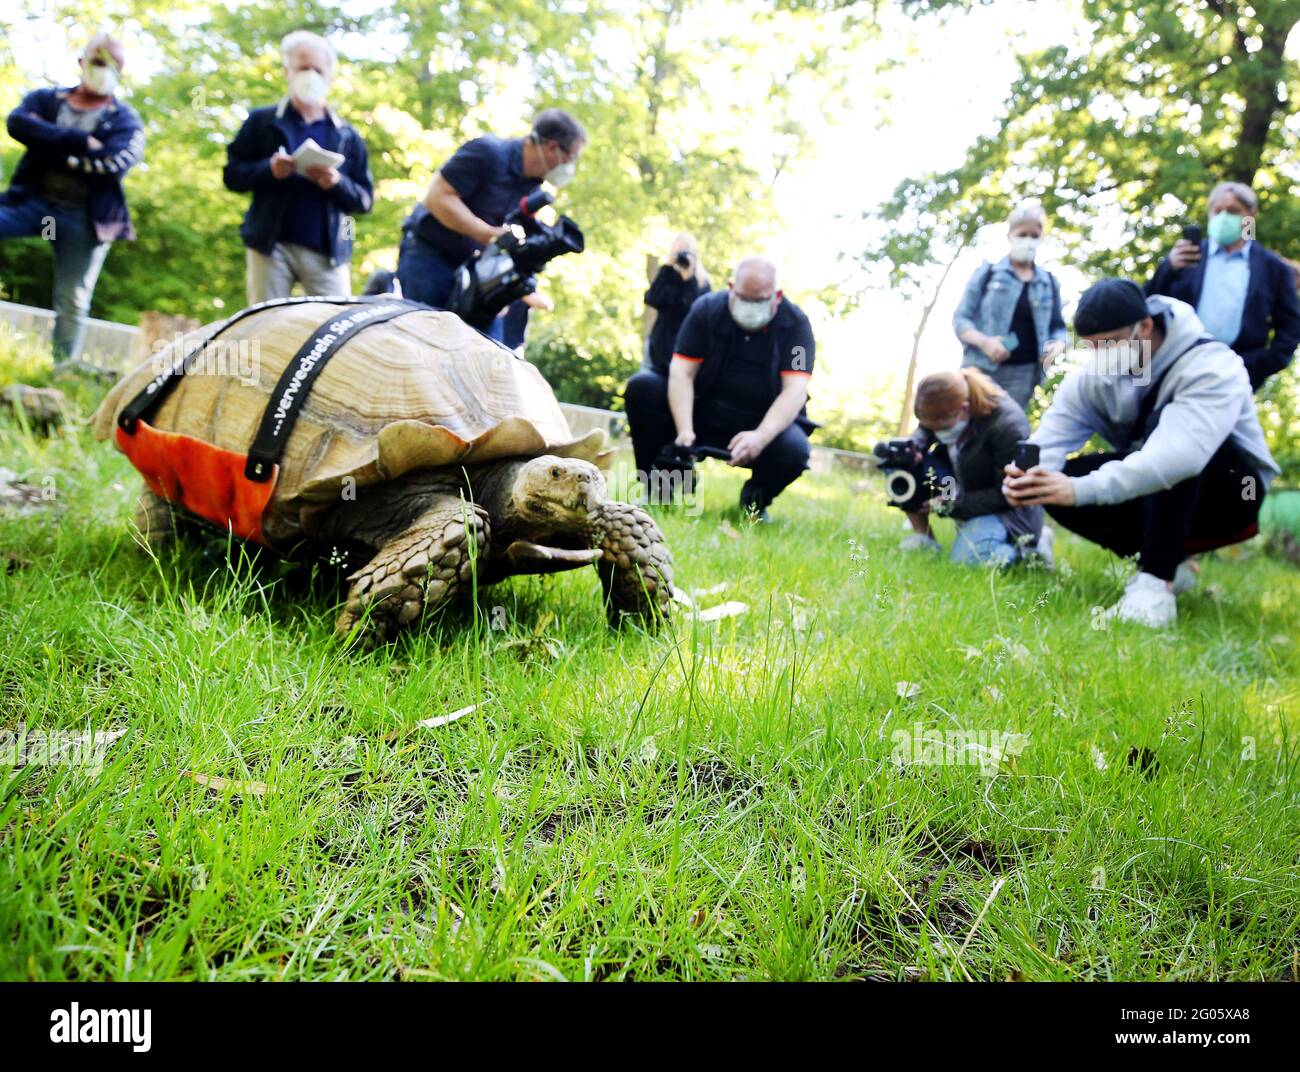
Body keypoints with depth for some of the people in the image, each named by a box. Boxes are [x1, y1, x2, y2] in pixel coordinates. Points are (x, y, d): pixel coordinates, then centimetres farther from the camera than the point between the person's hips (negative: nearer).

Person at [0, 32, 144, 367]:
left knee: (73, 303, -3)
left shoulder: (125, 121, 6)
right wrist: (79, 141, -17)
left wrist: (50, 146, -7)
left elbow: (113, 165, -12)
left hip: (84, 216, -2)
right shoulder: (45, 99, 13)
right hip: (32, 199, 2)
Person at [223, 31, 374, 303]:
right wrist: (268, 170, -12)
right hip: (271, 244, 0)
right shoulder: (261, 121, 11)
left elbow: (365, 199, 8)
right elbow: (232, 175, 7)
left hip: (328, 250, 1)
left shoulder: (346, 135, 14)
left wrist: (337, 183, -12)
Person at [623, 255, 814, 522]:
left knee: (793, 450, -34)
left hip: (764, 423, -2)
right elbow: (681, 372, -13)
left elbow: (795, 390, -20)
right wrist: (685, 431, -29)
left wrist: (761, 437, -38)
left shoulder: (795, 323, -9)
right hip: (702, 411, 2)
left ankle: (756, 497, 2)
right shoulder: (707, 310, -5)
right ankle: (664, 485, -5)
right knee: (641, 387, -19)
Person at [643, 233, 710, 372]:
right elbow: (652, 301, -14)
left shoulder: (702, 283, -1)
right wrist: (667, 267, -16)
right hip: (662, 345, 3)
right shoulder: (666, 278, 6)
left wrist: (689, 278, -21)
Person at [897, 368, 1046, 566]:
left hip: (1006, 506, -6)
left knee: (966, 561, -30)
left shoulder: (1007, 425, -33)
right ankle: (923, 537, -1)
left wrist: (953, 504, -26)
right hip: (963, 486, 6)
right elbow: (922, 436, 1)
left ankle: (1029, 546, -1)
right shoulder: (945, 406, -17)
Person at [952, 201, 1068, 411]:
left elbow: (1058, 327, 19)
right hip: (981, 368, -2)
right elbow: (960, 319, 3)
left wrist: (1058, 344, -6)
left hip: (1022, 373, 2)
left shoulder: (1049, 282, 16)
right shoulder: (987, 273, 8)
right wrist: (984, 342, -16)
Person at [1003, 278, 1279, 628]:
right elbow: (1049, 441, -17)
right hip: (1158, 498, 7)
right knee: (1058, 487, -18)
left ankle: (1156, 581, -33)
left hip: (1229, 494, -7)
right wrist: (1025, 477, -41)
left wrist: (1083, 489, -53)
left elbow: (1180, 455, -45)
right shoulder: (1094, 374, -8)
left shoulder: (1209, 366, -27)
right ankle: (1169, 564, -3)